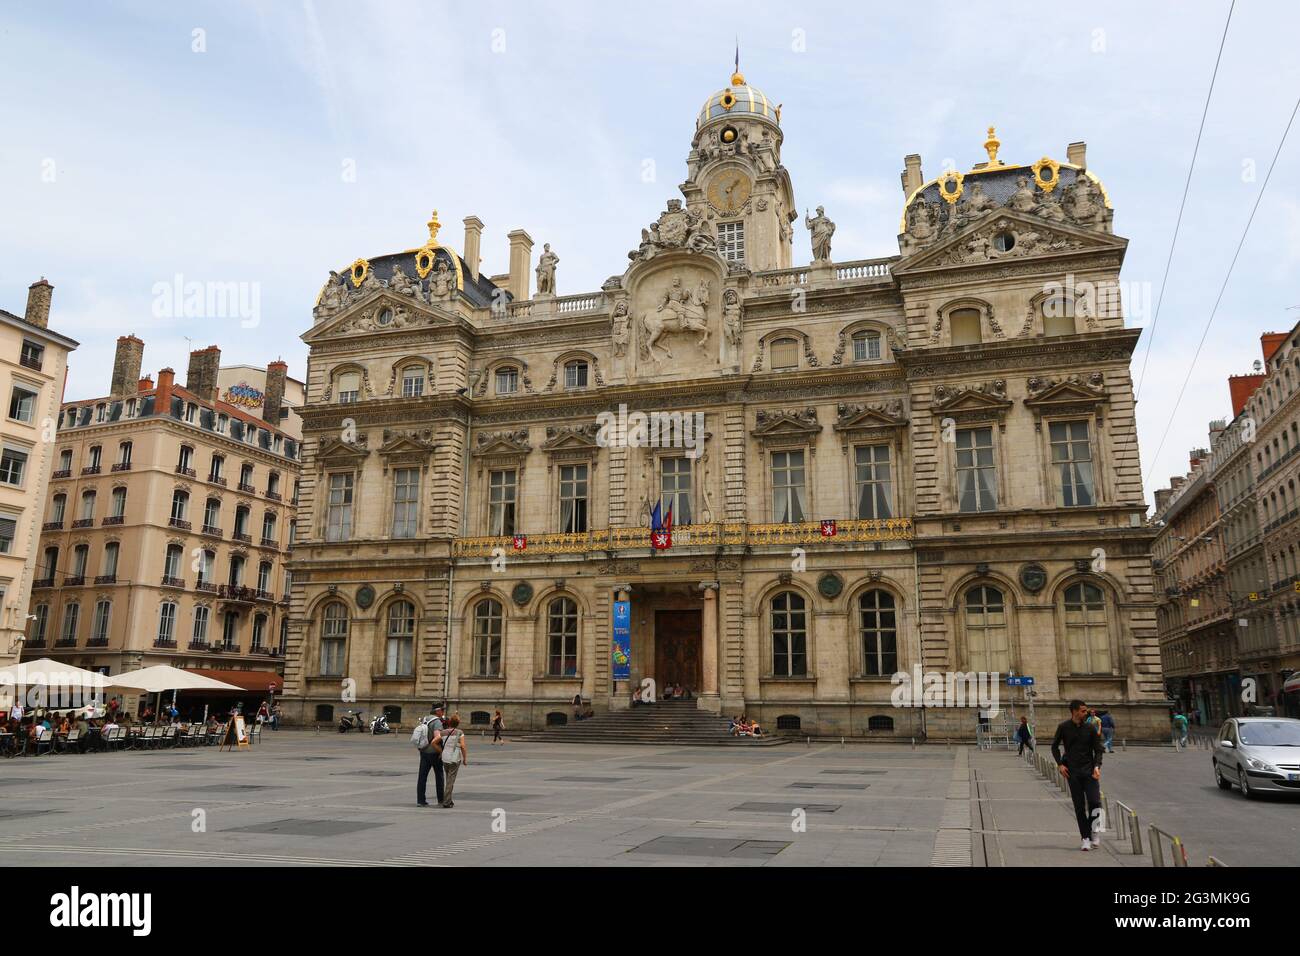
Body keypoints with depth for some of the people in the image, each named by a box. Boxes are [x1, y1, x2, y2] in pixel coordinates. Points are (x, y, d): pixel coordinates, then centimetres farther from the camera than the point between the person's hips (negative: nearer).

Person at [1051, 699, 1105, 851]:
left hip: (1089, 770, 0)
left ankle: (1094, 829, 13)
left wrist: (1097, 766, -11)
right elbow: (1054, 746, 10)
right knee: (1079, 806, 1)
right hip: (1072, 771, 0)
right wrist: (1060, 764, -1)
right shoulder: (1064, 727, 0)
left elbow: (1098, 749, 4)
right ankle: (1085, 838, 10)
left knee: (1095, 801, -13)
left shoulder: (1090, 728, 2)